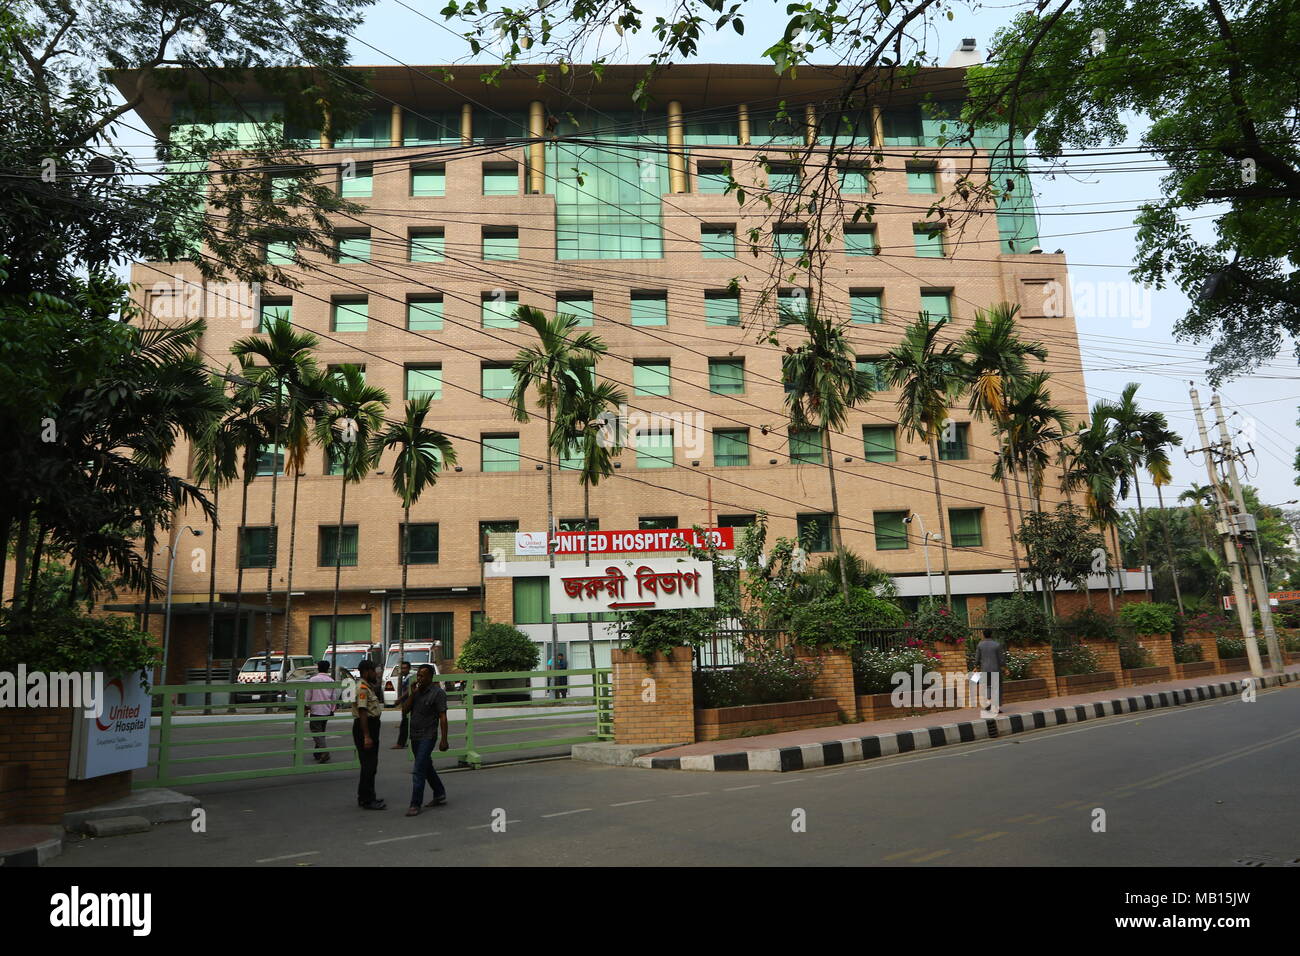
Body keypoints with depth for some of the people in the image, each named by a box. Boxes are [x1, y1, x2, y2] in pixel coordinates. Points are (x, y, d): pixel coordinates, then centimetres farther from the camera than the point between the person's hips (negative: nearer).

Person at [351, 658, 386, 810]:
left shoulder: (370, 687, 14)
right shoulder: (362, 688, -17)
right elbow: (362, 712, -24)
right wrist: (366, 736, -26)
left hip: (372, 725, 11)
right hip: (364, 727, -11)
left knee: (371, 764, 17)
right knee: (368, 765, -8)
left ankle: (366, 797, 26)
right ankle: (366, 800, -3)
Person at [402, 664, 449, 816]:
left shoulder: (438, 692, -12)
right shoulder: (416, 691, 10)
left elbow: (443, 717, -14)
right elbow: (404, 710, 4)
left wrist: (443, 739, -17)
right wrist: (412, 694, -9)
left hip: (428, 736, -8)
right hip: (414, 736, 8)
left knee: (418, 771, -10)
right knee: (427, 768, 18)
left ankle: (415, 805, -4)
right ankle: (440, 795, 32)